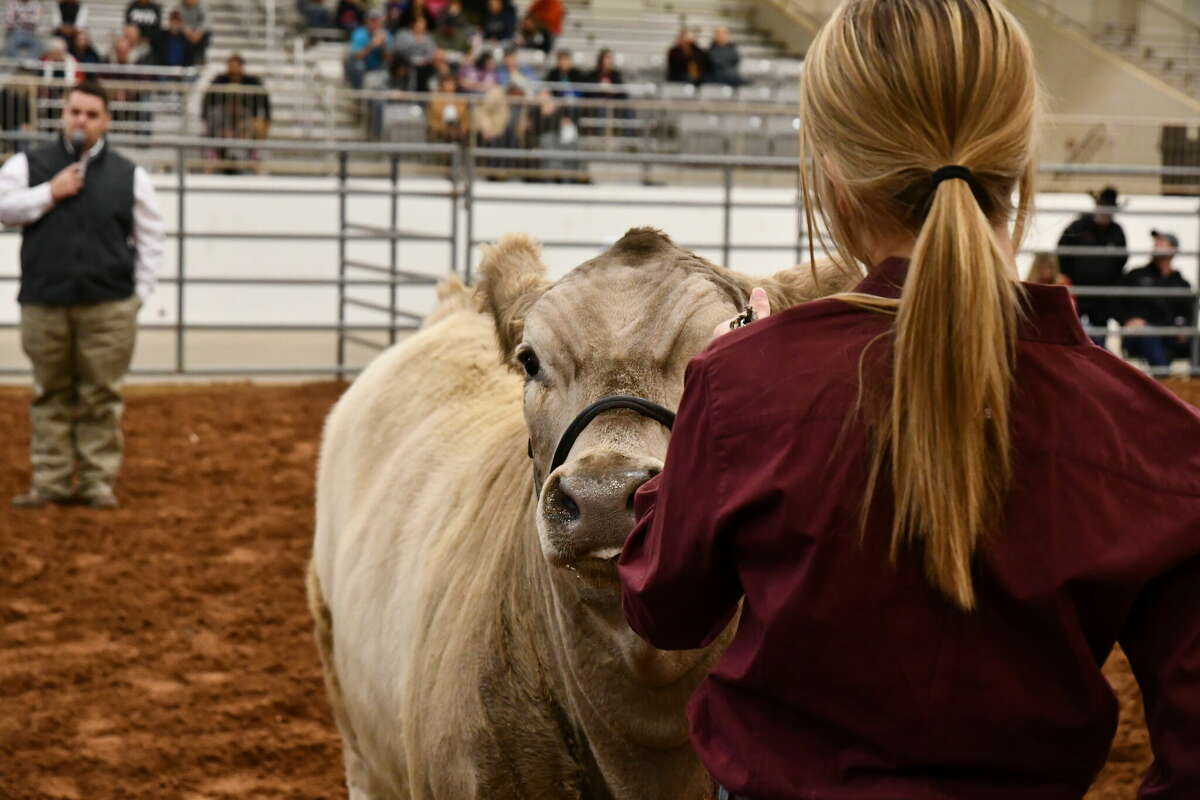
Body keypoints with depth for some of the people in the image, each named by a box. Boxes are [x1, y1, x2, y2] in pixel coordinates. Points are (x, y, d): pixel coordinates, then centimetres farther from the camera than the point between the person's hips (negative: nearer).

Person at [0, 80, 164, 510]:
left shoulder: (129, 175, 8)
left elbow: (150, 237, 10)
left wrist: (139, 291, 2)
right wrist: (50, 193, -8)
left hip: (108, 306, 0)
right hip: (44, 303, 1)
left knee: (101, 396, 1)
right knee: (51, 395, 7)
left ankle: (98, 480, 9)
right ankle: (50, 480, 13)